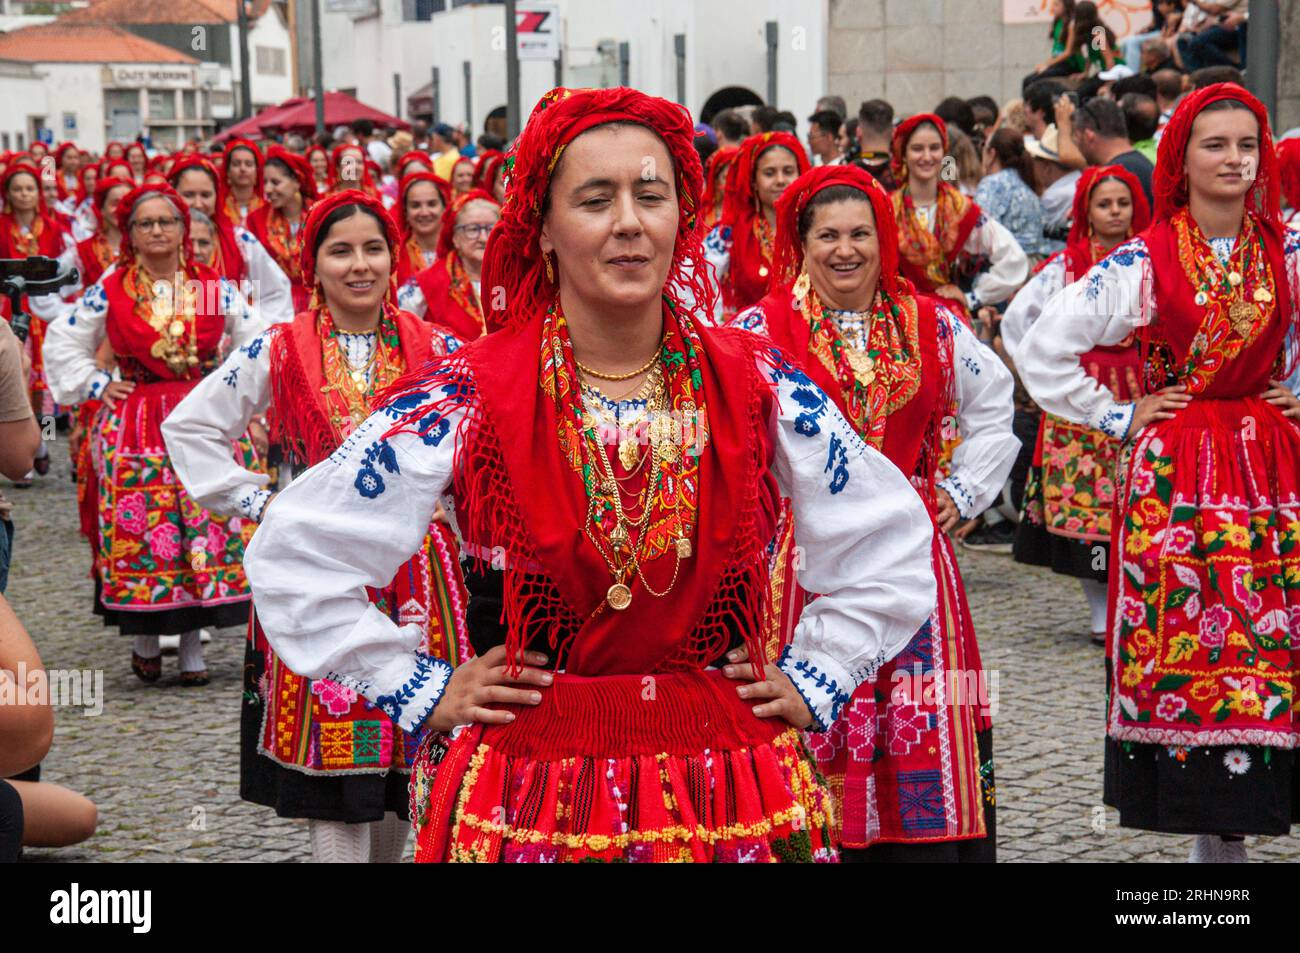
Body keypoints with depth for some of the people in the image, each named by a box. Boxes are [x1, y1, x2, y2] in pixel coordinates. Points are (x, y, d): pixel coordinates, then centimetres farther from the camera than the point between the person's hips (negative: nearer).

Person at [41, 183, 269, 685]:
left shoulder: (215, 287, 5)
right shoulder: (109, 292, 3)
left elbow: (257, 342, 12)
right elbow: (62, 344, 11)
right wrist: (98, 386, 5)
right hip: (135, 427, -1)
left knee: (206, 524, -1)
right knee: (140, 525, -3)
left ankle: (192, 643, 8)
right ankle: (143, 638, 13)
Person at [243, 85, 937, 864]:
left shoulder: (756, 386, -2)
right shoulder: (471, 398, -9)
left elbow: (893, 543, 12)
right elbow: (294, 555, -5)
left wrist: (812, 679, 4)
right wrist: (423, 691, -4)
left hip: (728, 789, 2)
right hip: (530, 794, -2)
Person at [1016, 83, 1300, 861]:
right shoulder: (1145, 263, -2)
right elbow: (1044, 351, -1)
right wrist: (1120, 418, 0)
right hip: (1175, 469, -2)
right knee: (1186, 646, -3)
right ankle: (1218, 834, 7)